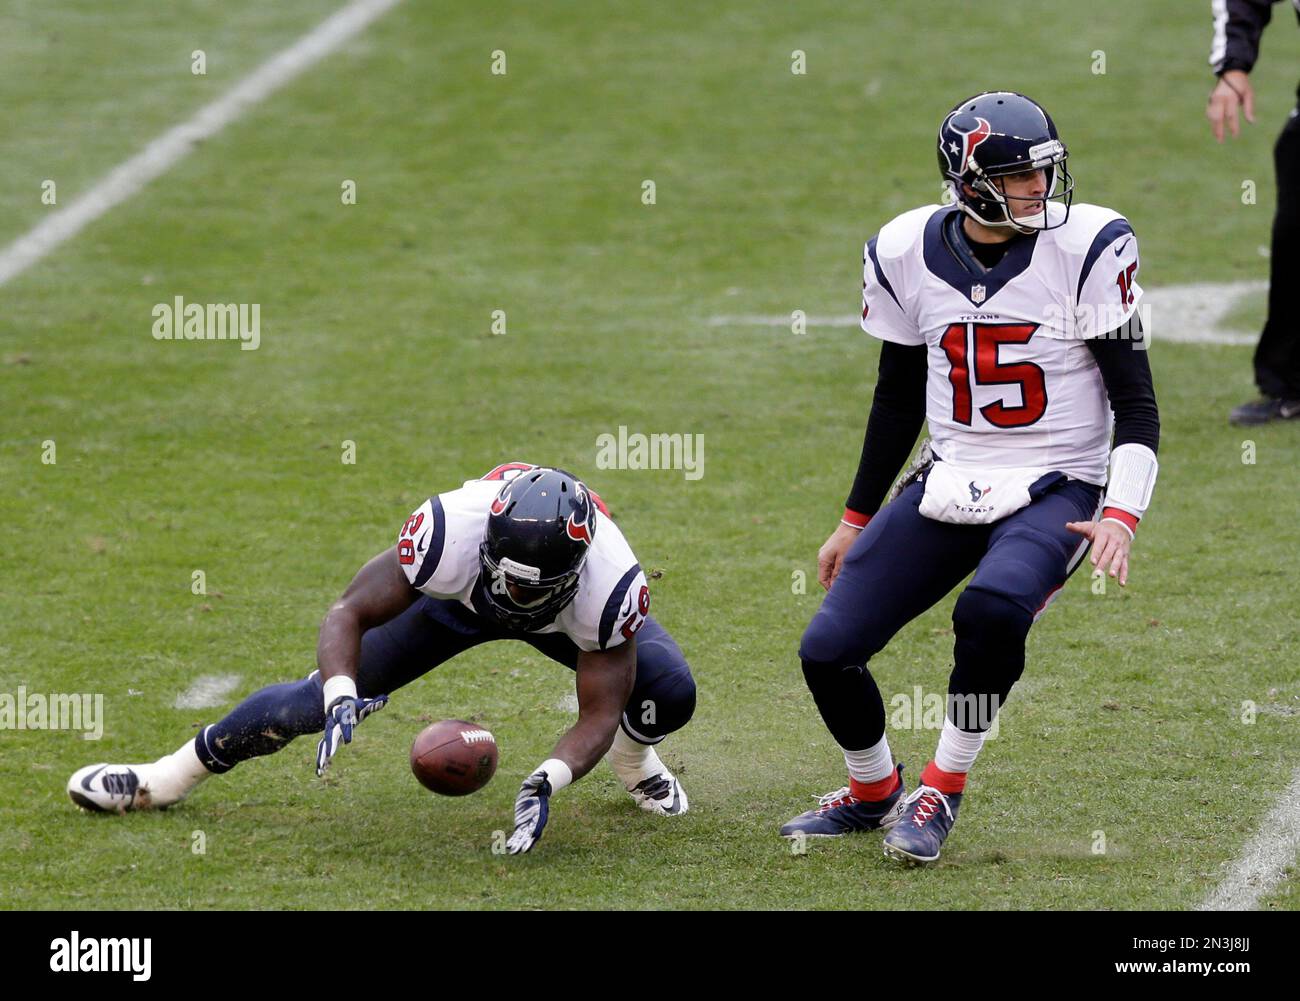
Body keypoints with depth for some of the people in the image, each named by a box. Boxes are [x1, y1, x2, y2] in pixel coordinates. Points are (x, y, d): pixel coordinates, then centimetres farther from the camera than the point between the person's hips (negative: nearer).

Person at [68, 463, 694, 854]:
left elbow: (599, 712, -30)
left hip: (568, 618, 1)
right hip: (458, 594, 0)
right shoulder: (451, 534, -45)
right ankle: (169, 777, 14)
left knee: (670, 693, -22)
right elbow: (349, 613, -33)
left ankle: (632, 759, 19)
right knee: (326, 695, -9)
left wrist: (548, 781, -49)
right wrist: (340, 701, -52)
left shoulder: (609, 586, -42)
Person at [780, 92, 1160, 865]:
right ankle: (874, 793, 25)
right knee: (828, 653, -5)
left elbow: (1136, 403, -8)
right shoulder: (909, 253, -1)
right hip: (948, 485, 4)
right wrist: (856, 521, 18)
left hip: (1054, 490, -4)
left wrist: (1121, 516, -21)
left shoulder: (1088, 249, -11)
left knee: (992, 608, -35)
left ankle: (941, 791, -11)